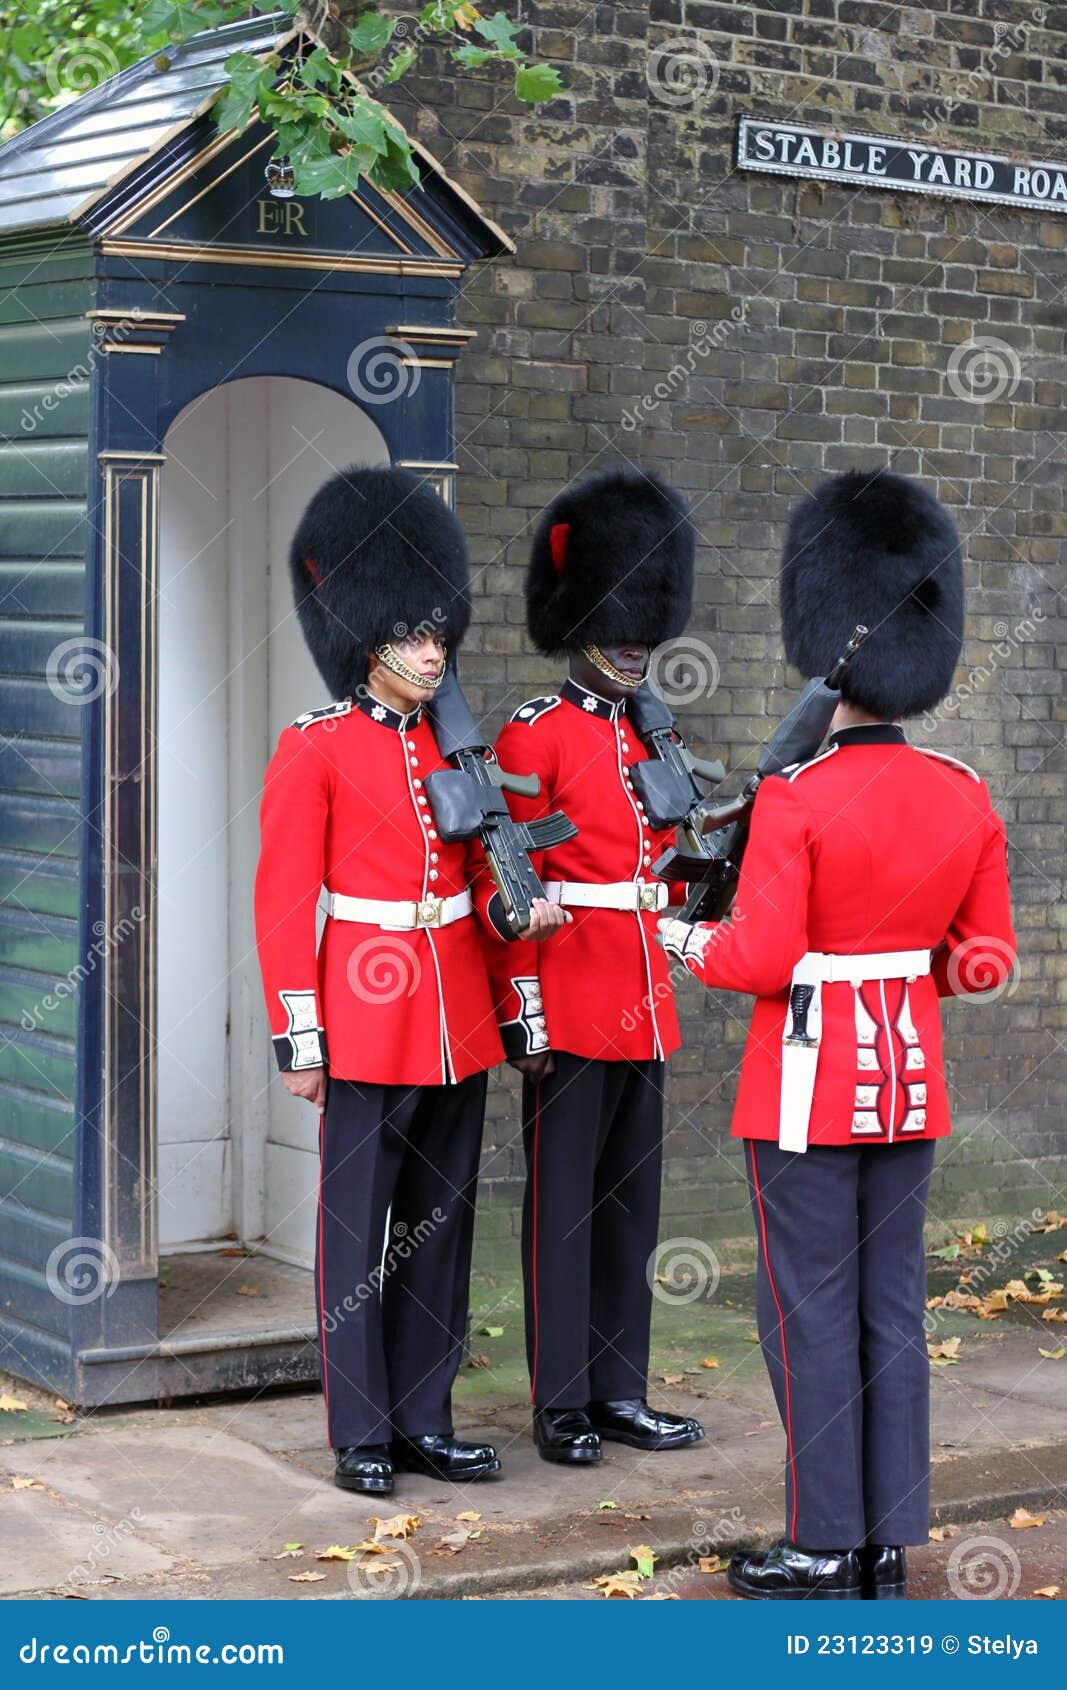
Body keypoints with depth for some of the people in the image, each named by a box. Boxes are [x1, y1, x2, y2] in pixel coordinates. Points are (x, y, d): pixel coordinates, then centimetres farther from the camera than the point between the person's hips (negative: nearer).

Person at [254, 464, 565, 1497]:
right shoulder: (314, 749, -6)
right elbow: (282, 901, -8)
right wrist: (297, 1039, -12)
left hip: (457, 1016, 6)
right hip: (366, 1013, -6)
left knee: (441, 1222, 10)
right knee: (357, 1227, 1)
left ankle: (425, 1421, 19)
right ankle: (362, 1438, 9)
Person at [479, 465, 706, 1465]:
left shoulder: (647, 736, 13)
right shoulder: (533, 737, -8)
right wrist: (522, 1015, -14)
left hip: (643, 1003, 7)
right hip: (570, 1002, -7)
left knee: (630, 1198, 11)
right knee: (562, 1201, 1)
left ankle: (621, 1392, 19)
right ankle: (561, 1404, 8)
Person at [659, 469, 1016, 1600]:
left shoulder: (795, 797, -17)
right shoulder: (964, 798, 1)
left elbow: (762, 958, -18)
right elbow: (985, 960, 5)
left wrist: (690, 944, 2)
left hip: (809, 1082, -6)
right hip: (909, 1081, 6)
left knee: (812, 1313, 2)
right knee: (892, 1310, 11)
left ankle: (825, 1549, 8)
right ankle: (889, 1547, 17)